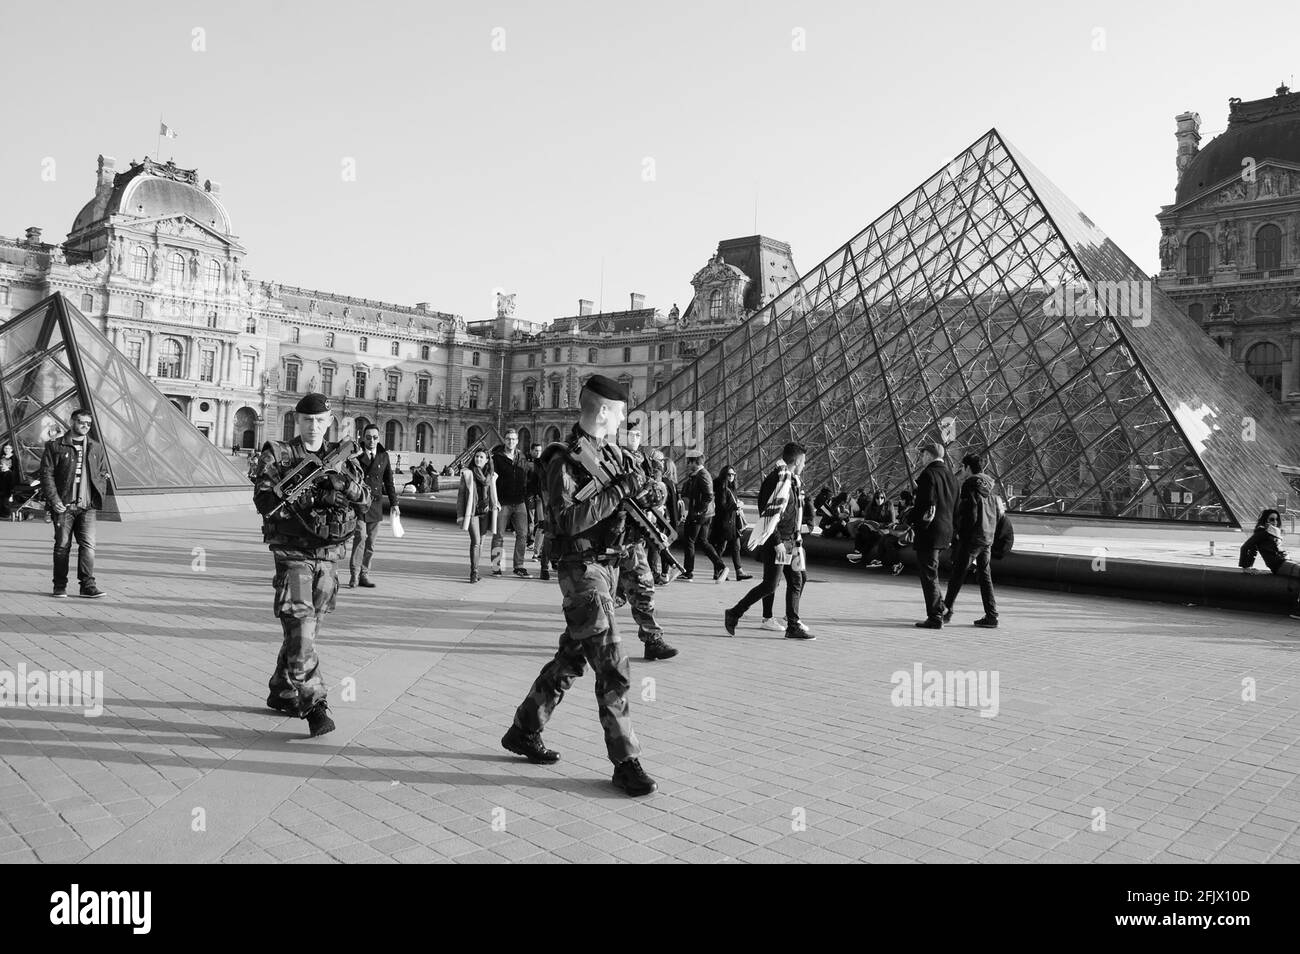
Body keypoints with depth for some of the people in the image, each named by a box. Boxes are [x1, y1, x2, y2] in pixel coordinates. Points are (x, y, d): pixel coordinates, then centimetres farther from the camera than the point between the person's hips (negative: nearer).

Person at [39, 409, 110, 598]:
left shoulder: (96, 448, 13)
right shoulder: (56, 446, 2)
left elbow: (103, 474, 17)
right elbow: (46, 474, -1)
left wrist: (99, 497, 4)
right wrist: (54, 500, -10)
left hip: (88, 506, 2)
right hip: (64, 505, -2)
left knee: (88, 545, -5)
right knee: (62, 545, 4)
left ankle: (88, 585, -2)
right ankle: (60, 586, 14)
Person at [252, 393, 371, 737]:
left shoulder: (341, 456, 9)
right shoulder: (277, 455, -1)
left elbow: (365, 502, 2)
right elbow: (265, 501, -14)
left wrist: (343, 478, -16)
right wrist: (312, 491, -25)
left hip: (328, 556, 4)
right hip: (293, 556, -4)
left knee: (307, 629, 13)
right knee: (300, 630, -12)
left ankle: (283, 693, 30)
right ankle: (315, 705, -11)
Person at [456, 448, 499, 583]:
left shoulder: (491, 476, 9)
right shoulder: (467, 473, 1)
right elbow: (461, 495, 3)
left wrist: (496, 506, 5)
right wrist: (460, 515, -1)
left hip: (486, 511, 3)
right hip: (471, 511, -3)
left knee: (480, 541, 8)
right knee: (475, 541, -12)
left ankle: (475, 569, 19)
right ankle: (474, 572, -9)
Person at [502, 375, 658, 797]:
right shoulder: (565, 460, -13)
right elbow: (569, 519, -25)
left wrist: (639, 489, 0)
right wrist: (621, 489, -24)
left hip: (606, 566, 9)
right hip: (583, 570, -9)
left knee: (570, 659, 17)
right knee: (613, 669, -8)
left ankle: (523, 731, 31)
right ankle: (626, 762, 0)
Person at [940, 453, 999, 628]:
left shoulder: (969, 486, -11)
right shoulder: (989, 488, 11)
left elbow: (967, 513, -16)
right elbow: (997, 514, 16)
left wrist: (959, 530, -4)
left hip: (971, 537, -7)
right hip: (988, 538, 7)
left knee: (957, 574, 1)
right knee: (985, 575, 9)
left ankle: (947, 610, 8)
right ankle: (991, 615, 7)